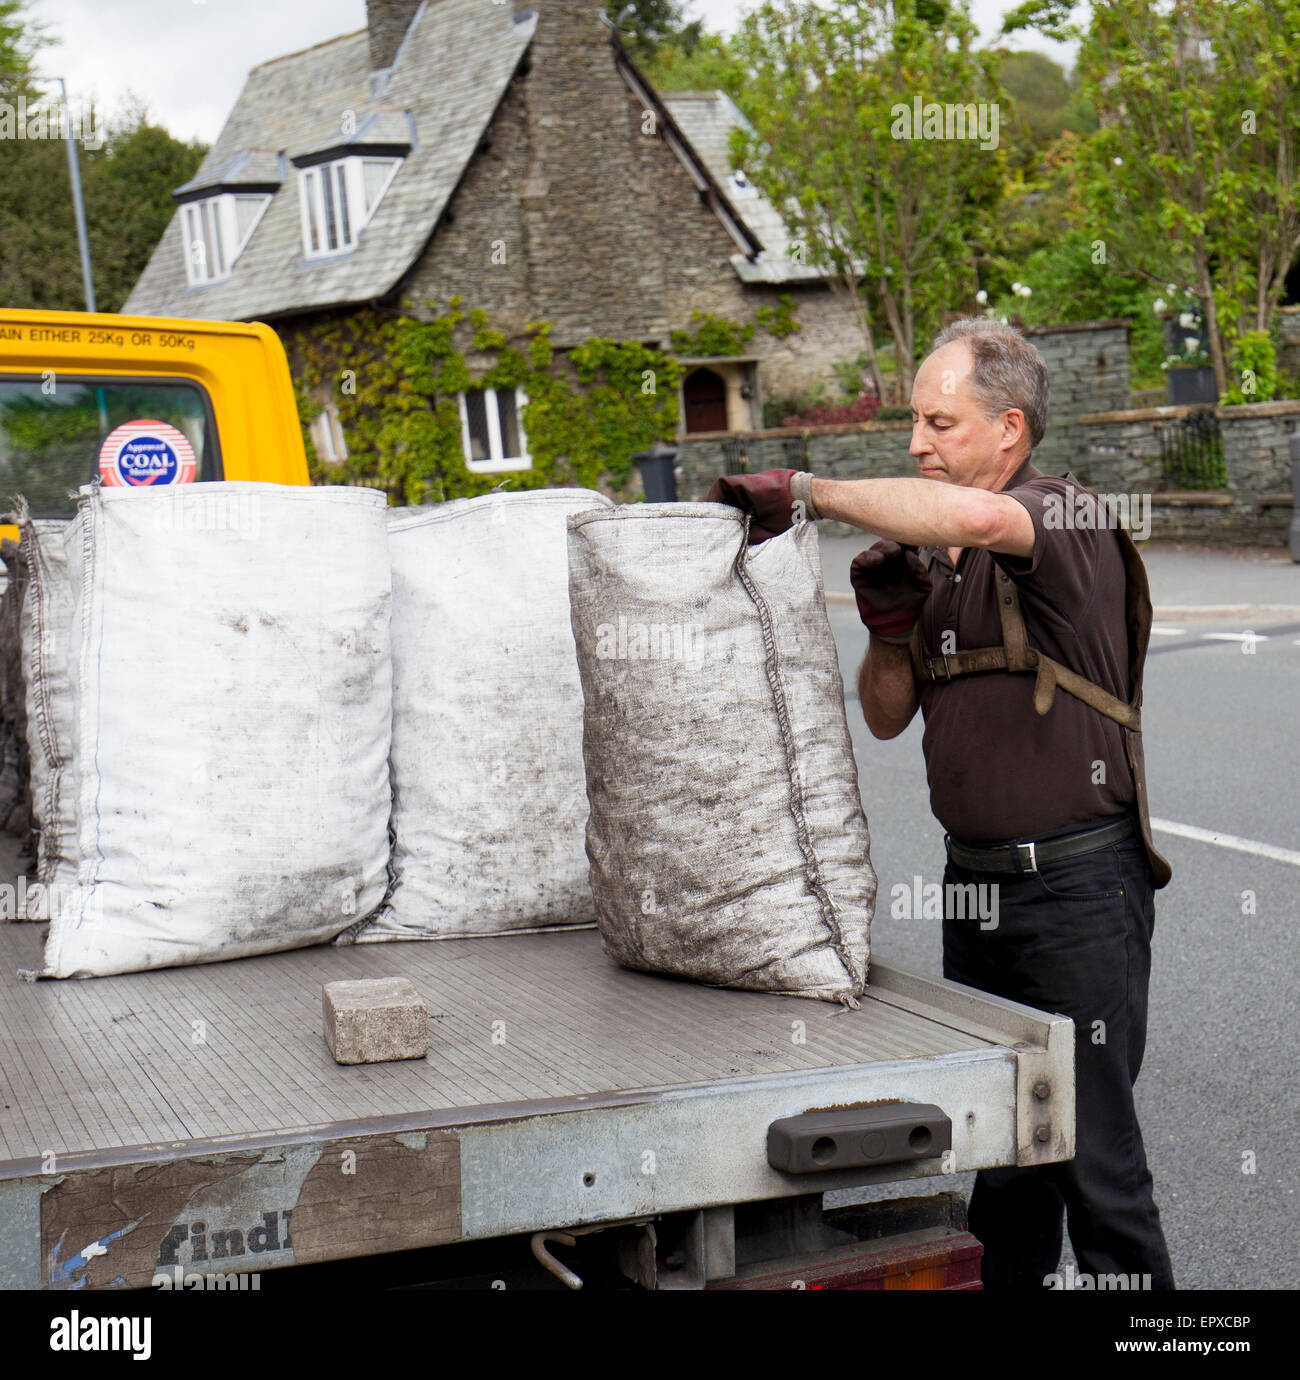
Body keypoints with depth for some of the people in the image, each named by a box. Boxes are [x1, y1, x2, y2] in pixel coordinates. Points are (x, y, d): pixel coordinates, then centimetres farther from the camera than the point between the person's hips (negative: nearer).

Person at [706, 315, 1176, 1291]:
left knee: (1094, 1152, -1)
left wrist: (806, 491, -30)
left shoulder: (1067, 518, -13)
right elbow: (888, 717, 13)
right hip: (975, 880, 7)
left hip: (1081, 881, -7)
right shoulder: (930, 557, 10)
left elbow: (975, 518, -37)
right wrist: (890, 623, -7)